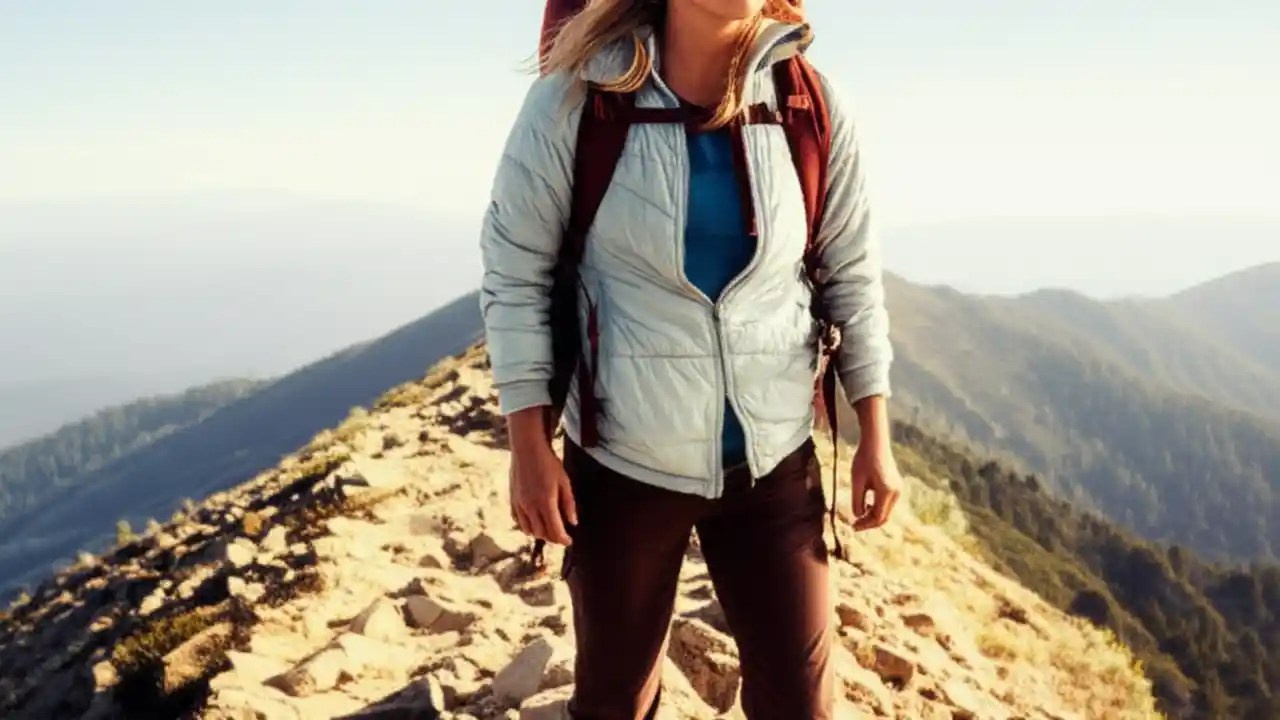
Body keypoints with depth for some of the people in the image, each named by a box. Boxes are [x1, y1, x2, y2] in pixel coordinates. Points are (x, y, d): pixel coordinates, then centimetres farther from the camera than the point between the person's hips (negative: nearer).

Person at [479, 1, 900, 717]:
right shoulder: (574, 98, -13)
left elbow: (852, 271, 4)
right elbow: (514, 273, -5)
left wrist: (875, 437, 4)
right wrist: (530, 447, -7)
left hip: (774, 460, 2)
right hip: (622, 459, -1)